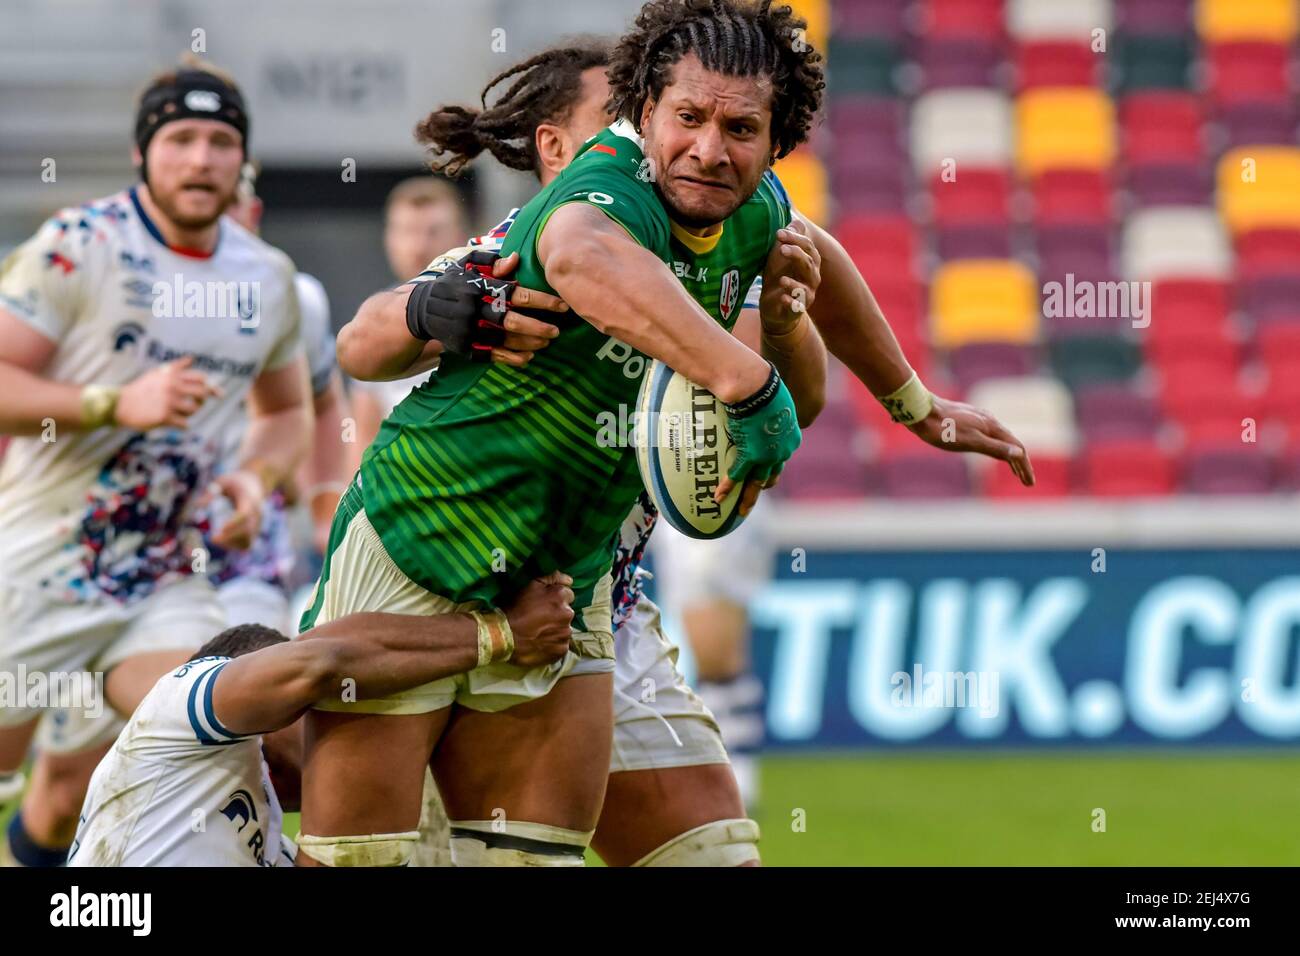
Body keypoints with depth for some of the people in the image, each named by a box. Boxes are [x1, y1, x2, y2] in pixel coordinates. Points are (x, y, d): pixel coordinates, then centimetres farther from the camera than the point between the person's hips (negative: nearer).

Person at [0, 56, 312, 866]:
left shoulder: (268, 278, 8)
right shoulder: (79, 247, -9)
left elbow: (288, 412, 23)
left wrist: (257, 477, 2)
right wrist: (118, 405, -24)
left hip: (168, 579, 4)